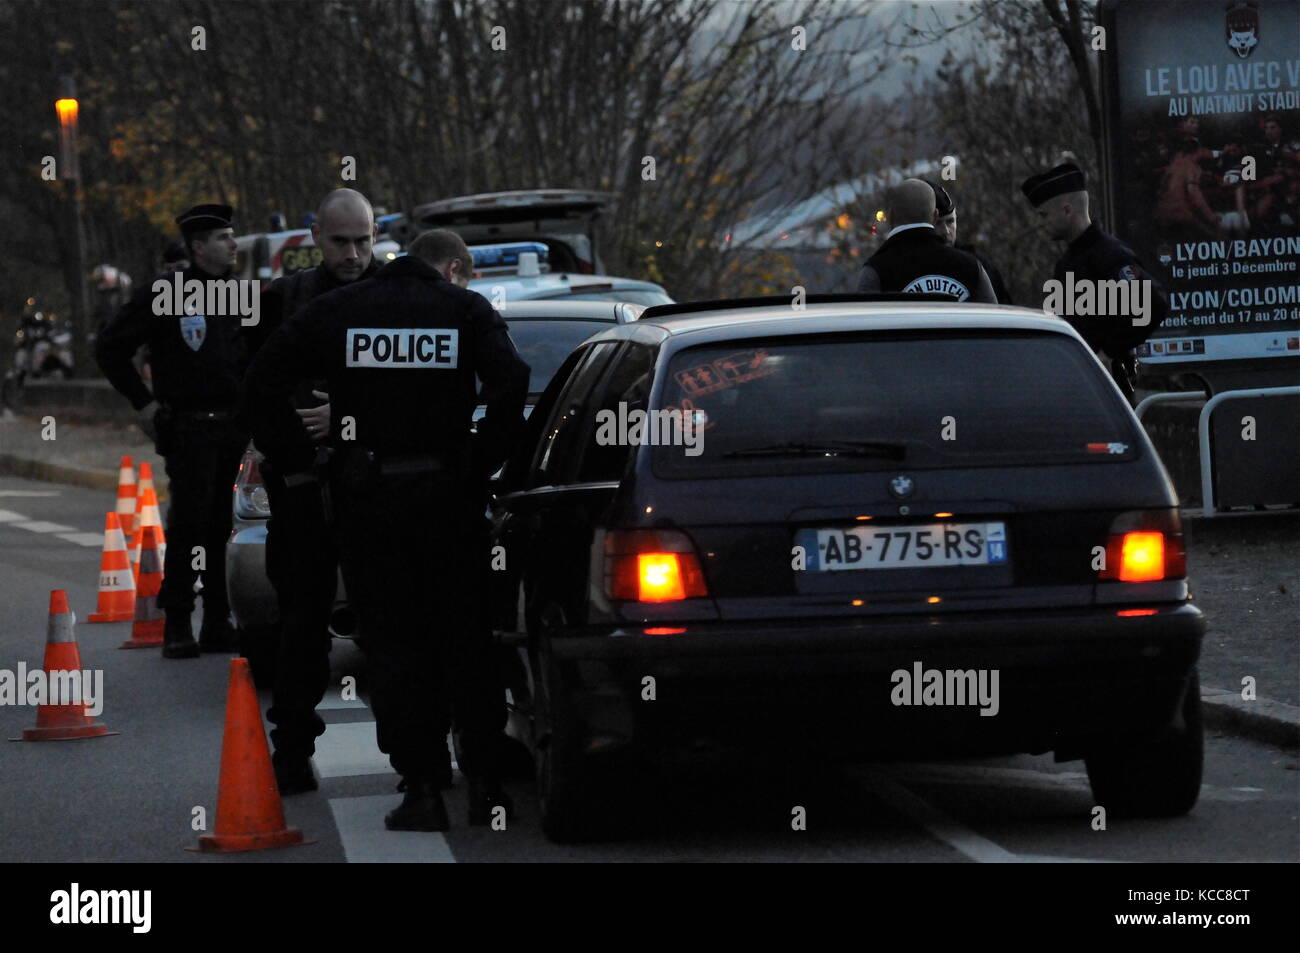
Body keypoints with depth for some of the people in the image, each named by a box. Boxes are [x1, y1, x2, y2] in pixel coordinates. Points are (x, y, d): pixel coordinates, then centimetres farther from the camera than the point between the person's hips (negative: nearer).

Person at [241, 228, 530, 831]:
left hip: (363, 498, 1)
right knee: (465, 641, 10)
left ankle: (422, 787, 1)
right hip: (444, 493, 0)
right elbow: (510, 385, -14)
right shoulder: (466, 309, 2)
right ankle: (484, 785, 10)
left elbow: (262, 383, 0)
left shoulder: (338, 310, 6)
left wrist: (294, 462, 4)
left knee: (393, 645, 5)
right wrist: (480, 462, -5)